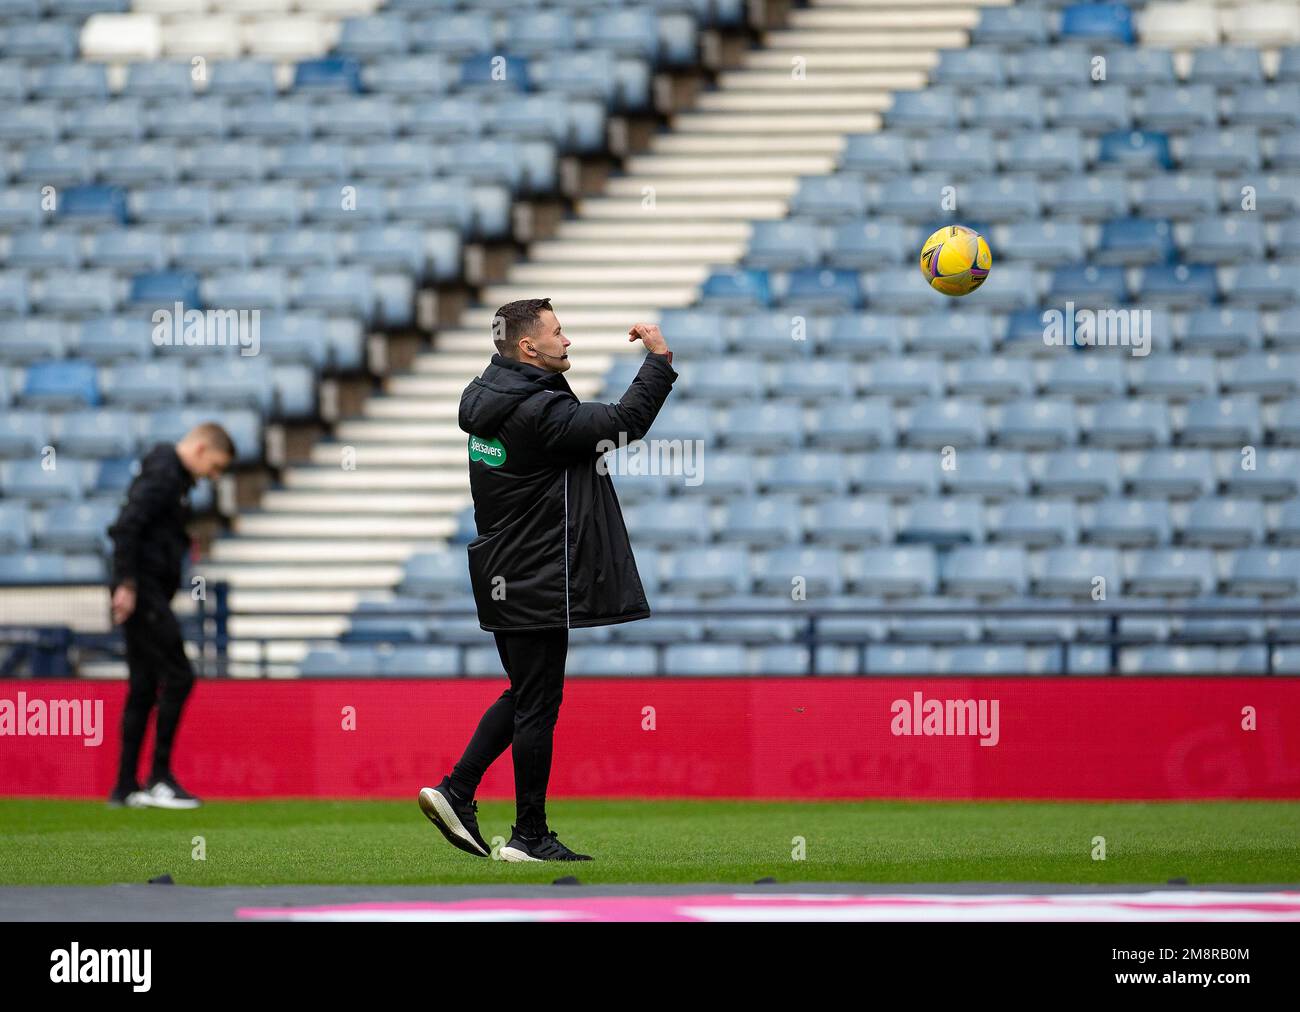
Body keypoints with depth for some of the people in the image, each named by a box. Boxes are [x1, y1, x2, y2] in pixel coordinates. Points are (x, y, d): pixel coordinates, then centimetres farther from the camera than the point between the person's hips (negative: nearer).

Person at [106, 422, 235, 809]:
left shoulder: (172, 477, 18)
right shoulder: (162, 475, -12)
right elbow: (127, 526, -21)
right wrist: (126, 584, -23)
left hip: (147, 593, 10)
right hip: (142, 593, -10)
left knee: (143, 689, 9)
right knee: (177, 678, -10)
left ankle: (125, 787, 10)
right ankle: (159, 779, -7)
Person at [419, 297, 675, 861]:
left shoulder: (487, 401, 8)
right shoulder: (538, 413, -21)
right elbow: (626, 423, -20)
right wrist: (659, 360, -11)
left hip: (503, 578, 9)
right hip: (538, 585, -9)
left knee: (524, 696, 21)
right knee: (537, 705, -1)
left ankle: (456, 791, 15)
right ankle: (530, 837, 5)